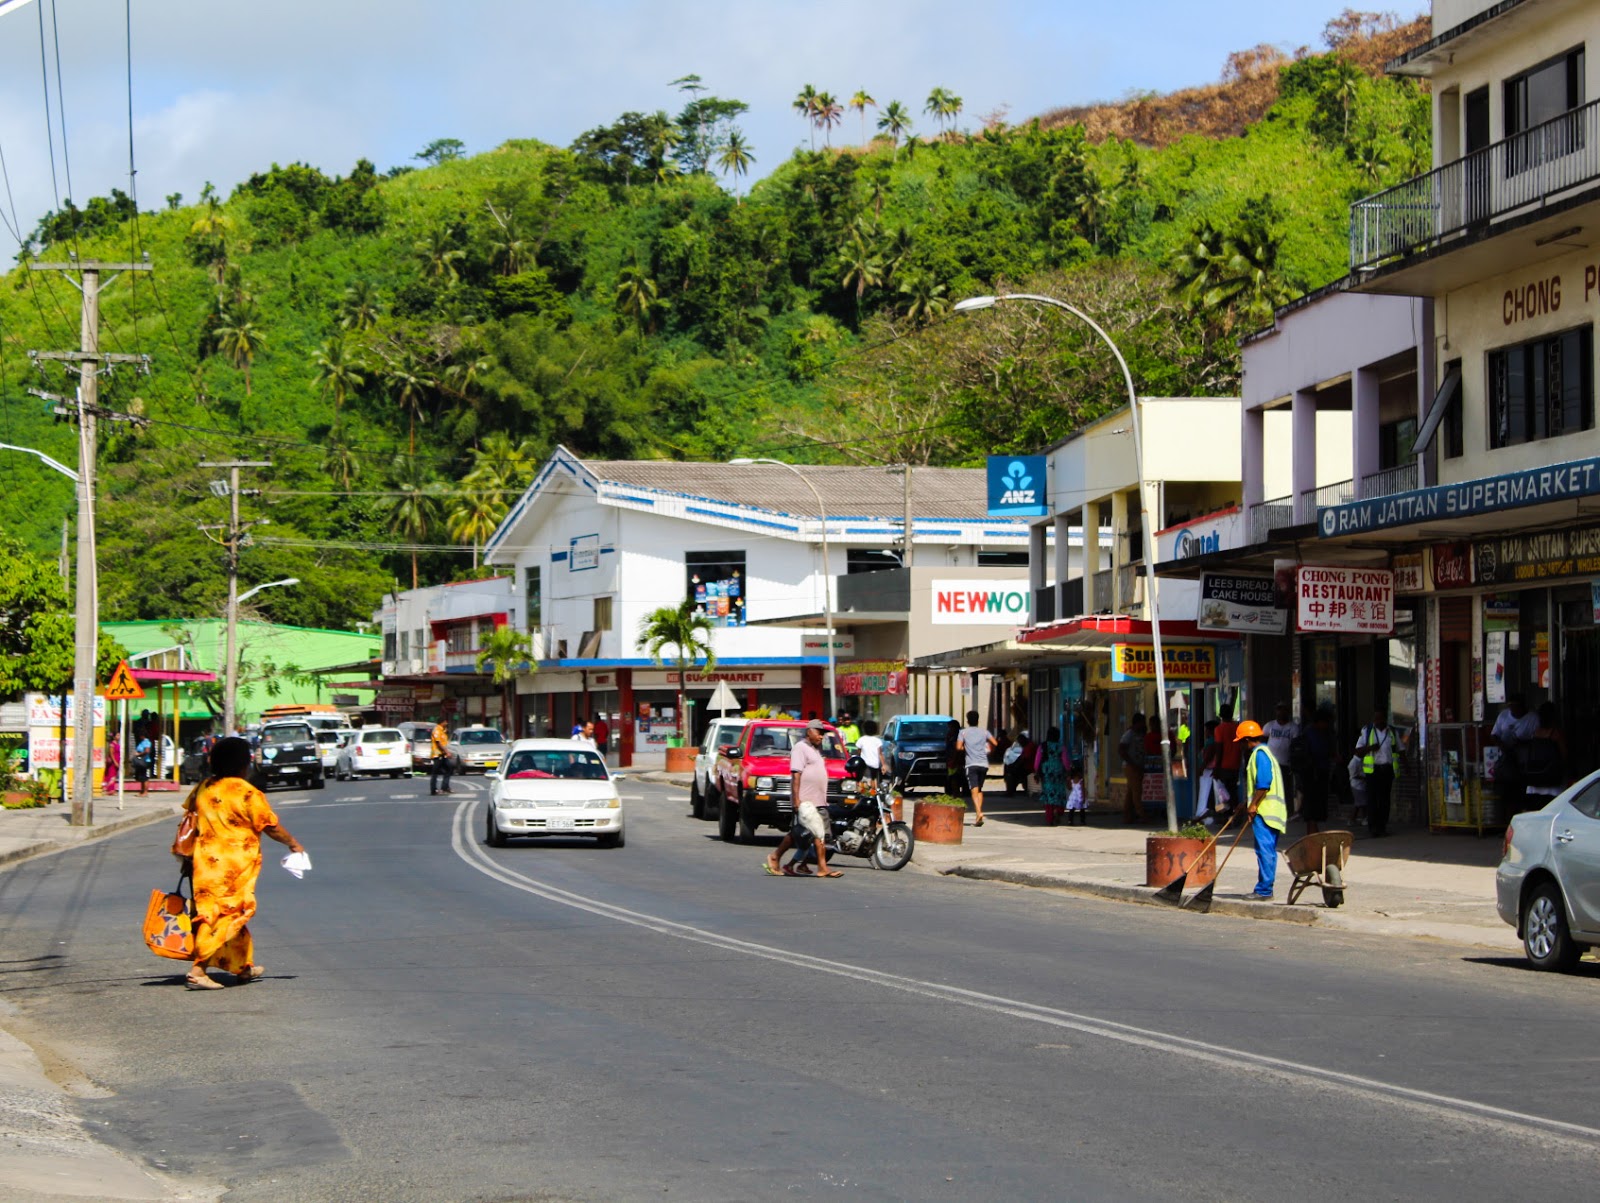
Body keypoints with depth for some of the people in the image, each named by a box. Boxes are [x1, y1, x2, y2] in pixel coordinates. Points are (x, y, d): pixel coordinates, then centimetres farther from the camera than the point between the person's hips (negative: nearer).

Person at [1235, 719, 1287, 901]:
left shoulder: (1259, 753, -10)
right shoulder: (1263, 752, 22)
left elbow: (1264, 782, -20)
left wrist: (1254, 805, -18)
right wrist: (1247, 803, 28)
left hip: (1264, 811, -11)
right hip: (1271, 811, 11)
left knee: (1265, 850, -11)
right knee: (1268, 850, 11)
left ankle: (1264, 891, -13)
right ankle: (1264, 890, 15)